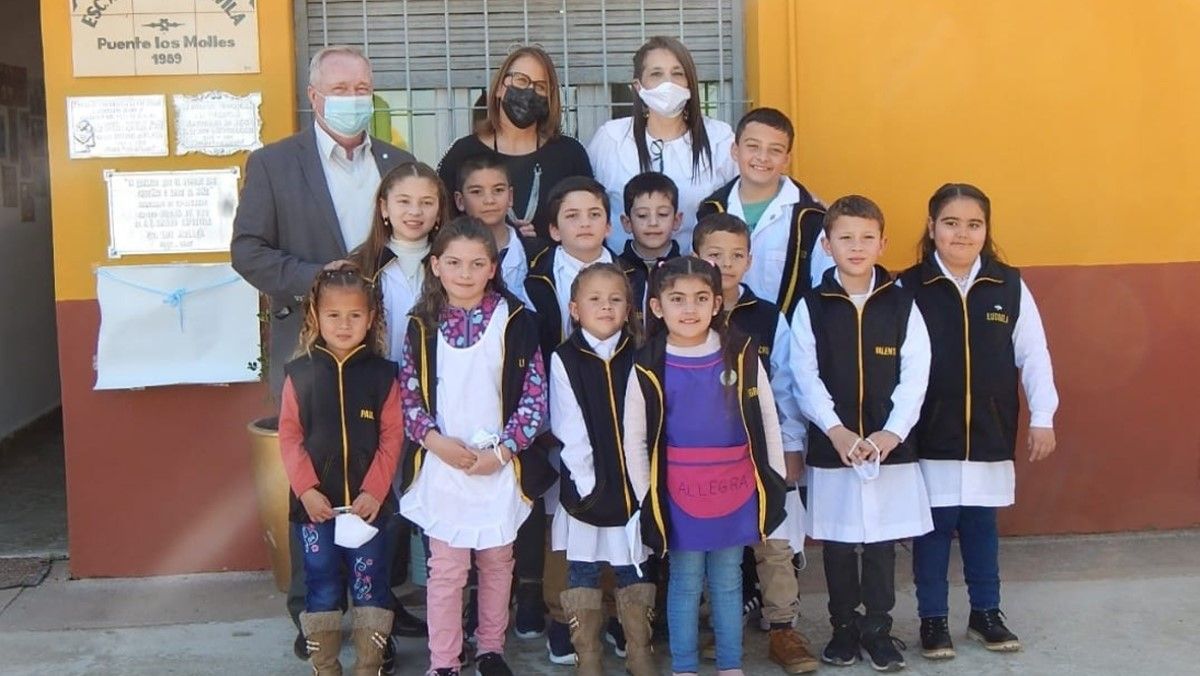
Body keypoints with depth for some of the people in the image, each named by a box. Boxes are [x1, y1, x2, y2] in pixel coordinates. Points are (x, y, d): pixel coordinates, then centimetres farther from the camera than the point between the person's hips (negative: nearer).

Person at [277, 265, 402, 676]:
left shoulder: (381, 373, 0)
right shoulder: (300, 373, 0)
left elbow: (391, 437, -3)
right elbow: (289, 436, 0)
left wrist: (373, 491, -11)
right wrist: (306, 489, -10)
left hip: (367, 502, 0)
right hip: (315, 502, 0)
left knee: (370, 585, 5)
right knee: (322, 588, 8)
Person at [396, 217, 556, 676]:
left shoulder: (515, 321, -4)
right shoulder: (423, 325, 0)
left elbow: (535, 397, -4)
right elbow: (408, 394, 3)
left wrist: (502, 451, -10)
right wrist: (436, 440, -11)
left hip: (501, 463, 0)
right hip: (441, 463, 0)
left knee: (497, 561, 14)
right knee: (446, 568, 4)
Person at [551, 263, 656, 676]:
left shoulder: (637, 357, 3)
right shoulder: (564, 360, -4)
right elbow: (568, 431, -8)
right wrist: (587, 484, -13)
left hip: (632, 484, 2)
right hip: (586, 488, -2)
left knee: (634, 568, 10)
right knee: (583, 570, 7)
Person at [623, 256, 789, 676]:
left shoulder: (742, 354, -3)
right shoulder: (648, 368, -7)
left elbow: (768, 420, 4)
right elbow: (634, 440, 0)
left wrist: (775, 479, 5)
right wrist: (646, 497, -2)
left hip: (736, 487, 1)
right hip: (679, 491, -1)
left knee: (728, 580, 13)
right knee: (685, 582, 10)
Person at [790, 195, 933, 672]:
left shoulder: (901, 305, 1)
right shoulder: (811, 308, -1)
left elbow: (915, 375, -3)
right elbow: (806, 378, -7)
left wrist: (892, 432, -14)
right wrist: (836, 430, -18)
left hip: (890, 444, 0)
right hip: (831, 445, 0)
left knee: (882, 539, 7)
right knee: (837, 541, 9)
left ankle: (878, 627, 21)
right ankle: (844, 625, 24)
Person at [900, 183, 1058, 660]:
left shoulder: (1010, 286, -1)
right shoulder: (908, 289, -7)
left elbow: (1033, 355, 3)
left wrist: (1042, 418, 2)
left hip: (990, 435, 2)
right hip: (930, 436, -2)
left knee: (982, 526, 14)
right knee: (933, 527, 6)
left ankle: (986, 612, 30)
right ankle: (933, 619, 20)